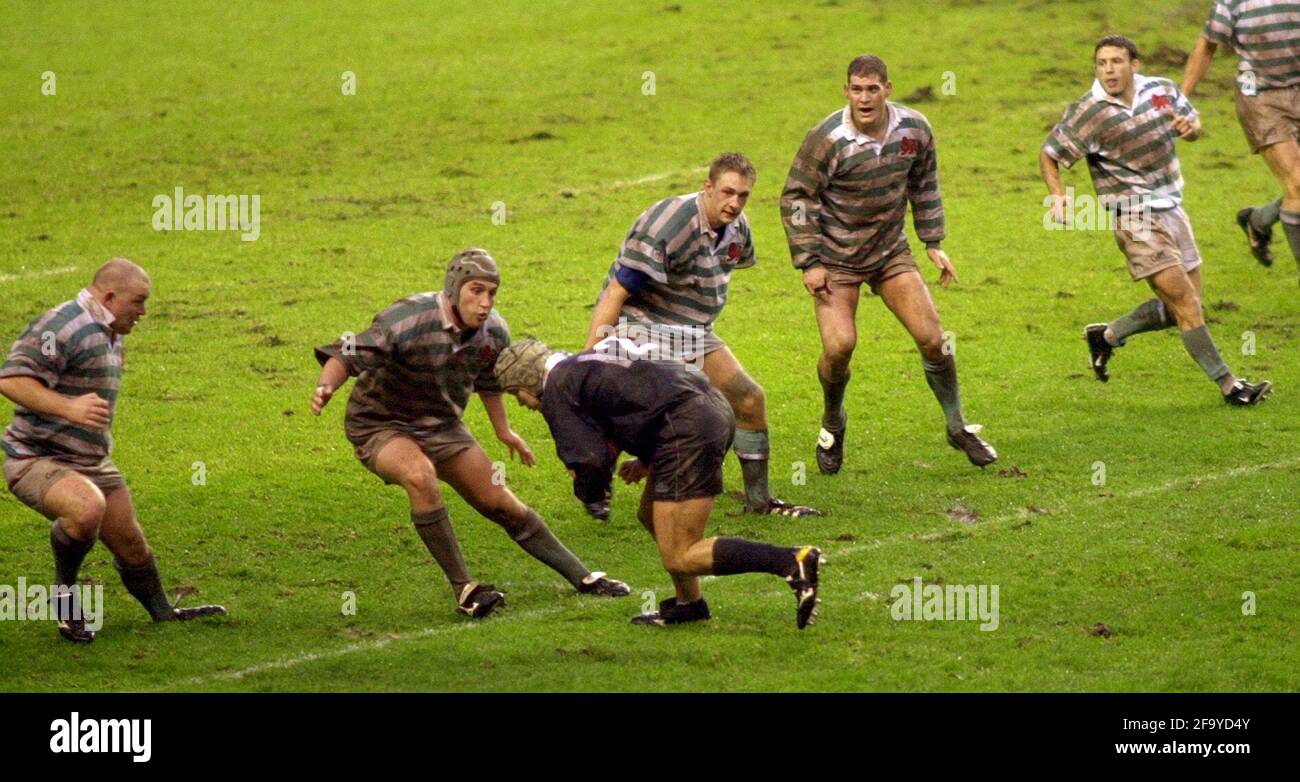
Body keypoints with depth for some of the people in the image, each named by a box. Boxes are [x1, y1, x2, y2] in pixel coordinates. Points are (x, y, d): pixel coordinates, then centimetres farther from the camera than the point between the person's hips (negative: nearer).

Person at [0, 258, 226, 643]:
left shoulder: (111, 333, 14)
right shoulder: (61, 327, -20)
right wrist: (68, 408, -38)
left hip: (93, 463, 9)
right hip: (37, 462, -9)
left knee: (131, 545, 11)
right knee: (87, 509, -36)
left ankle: (163, 612, 35)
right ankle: (64, 591, -12)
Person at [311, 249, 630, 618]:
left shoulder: (494, 333, -9)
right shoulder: (407, 322, -30)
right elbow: (348, 355, -29)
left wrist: (503, 430, 28)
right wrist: (325, 387, -51)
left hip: (442, 426, 6)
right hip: (379, 424, -6)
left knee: (502, 504, 6)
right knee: (420, 476, -36)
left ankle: (582, 577, 22)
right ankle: (463, 588, -27)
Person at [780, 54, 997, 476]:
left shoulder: (915, 129, -8)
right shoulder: (827, 139, -22)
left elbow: (924, 185, 11)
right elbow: (796, 197, -12)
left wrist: (934, 243, 9)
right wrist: (809, 263, -14)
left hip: (891, 251, 4)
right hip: (836, 258, -4)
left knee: (932, 337, -3)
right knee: (839, 346, -16)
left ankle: (958, 426, 16)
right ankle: (832, 425, 14)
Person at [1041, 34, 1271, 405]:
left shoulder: (1163, 91, 2)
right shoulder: (1088, 113, -13)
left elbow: (1193, 123, 20)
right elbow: (1049, 155, -2)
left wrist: (1190, 127, -5)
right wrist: (1058, 196, -20)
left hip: (1171, 209, 7)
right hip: (1135, 218, -7)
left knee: (1179, 308, 12)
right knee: (1185, 301, -12)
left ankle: (1107, 336, 31)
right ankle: (1228, 385, -6)